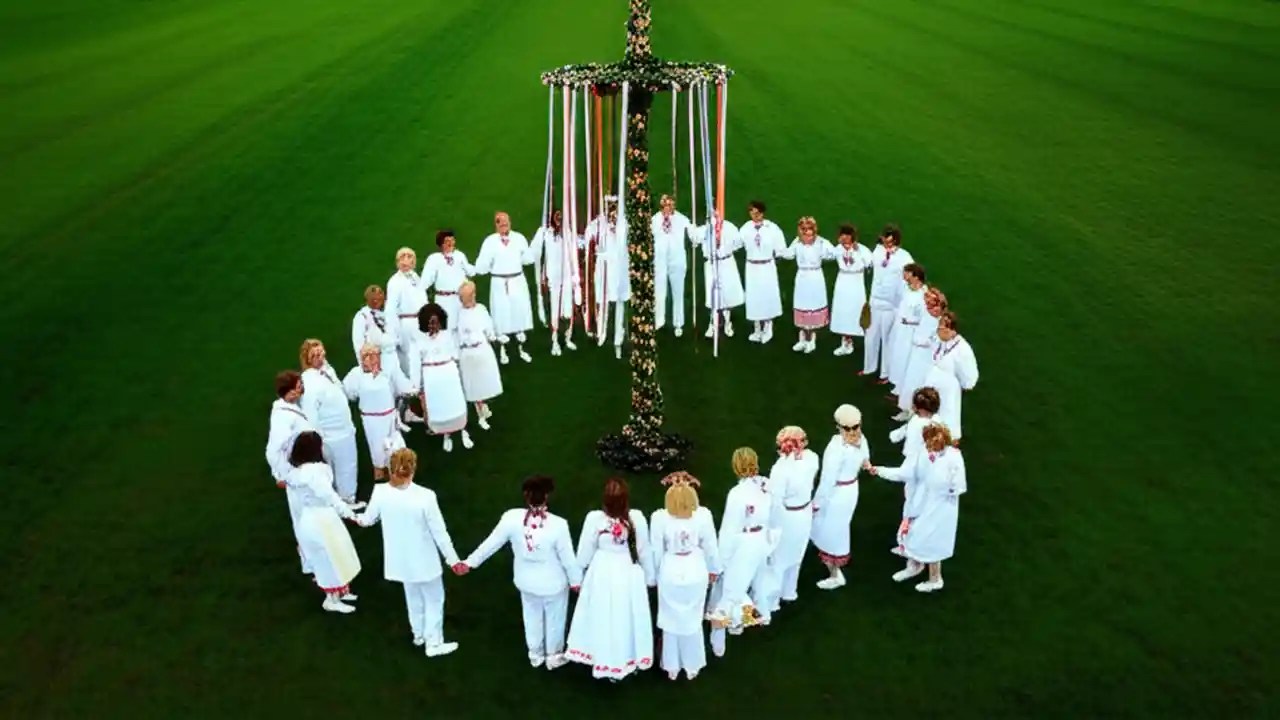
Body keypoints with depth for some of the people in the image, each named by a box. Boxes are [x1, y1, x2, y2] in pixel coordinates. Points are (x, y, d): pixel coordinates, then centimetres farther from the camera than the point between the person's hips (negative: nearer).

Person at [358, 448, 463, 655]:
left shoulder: (380, 492, -18)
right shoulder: (425, 496, -29)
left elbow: (369, 519, 2)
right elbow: (439, 532, -20)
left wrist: (360, 520, 28)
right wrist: (453, 560, -7)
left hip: (401, 559, 5)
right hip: (424, 559, -5)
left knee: (413, 597, 30)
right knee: (434, 600, 19)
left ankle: (418, 634, 49)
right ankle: (434, 643, 31)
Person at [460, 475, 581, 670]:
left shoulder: (512, 518, -24)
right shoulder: (557, 525, -32)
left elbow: (491, 543, -10)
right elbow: (568, 557, -20)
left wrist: (470, 562, 6)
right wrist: (576, 580, -1)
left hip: (527, 581, 3)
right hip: (554, 583, -3)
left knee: (532, 618, 29)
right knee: (554, 619, 23)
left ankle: (535, 655, 49)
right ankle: (554, 656, 45)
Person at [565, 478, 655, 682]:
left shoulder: (594, 519, -22)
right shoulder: (637, 518, -19)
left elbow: (584, 554, -8)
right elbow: (644, 551, -4)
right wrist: (650, 577, 13)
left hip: (602, 575, -1)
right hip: (629, 575, 1)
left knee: (603, 618, 19)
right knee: (627, 617, 20)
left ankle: (604, 660, 37)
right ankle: (629, 658, 39)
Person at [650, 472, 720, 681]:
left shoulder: (659, 518, -25)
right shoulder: (703, 515, -22)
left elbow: (657, 551, -12)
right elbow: (710, 547, -7)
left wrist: (654, 573, 7)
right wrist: (714, 569, 11)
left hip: (670, 573, -1)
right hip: (696, 572, 1)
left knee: (672, 620, 21)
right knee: (693, 620, 23)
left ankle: (672, 667, 38)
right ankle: (692, 667, 40)